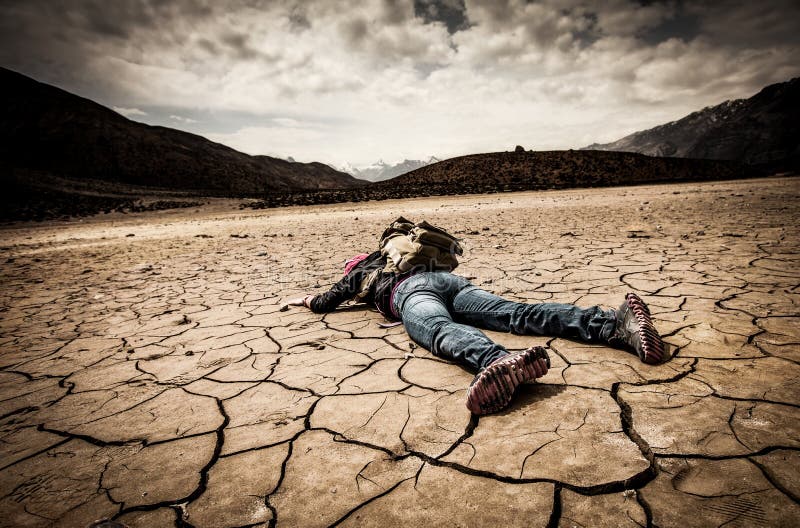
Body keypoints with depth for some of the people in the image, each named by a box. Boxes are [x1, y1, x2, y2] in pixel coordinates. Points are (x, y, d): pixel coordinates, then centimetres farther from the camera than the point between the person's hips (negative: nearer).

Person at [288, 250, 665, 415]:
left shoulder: (357, 275, 34)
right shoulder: (388, 258, 50)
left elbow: (324, 304, 40)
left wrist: (308, 299, 64)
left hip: (411, 291, -5)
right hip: (450, 279, 6)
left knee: (443, 330, -38)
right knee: (517, 314, -16)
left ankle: (499, 361, -75)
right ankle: (615, 324, -37)